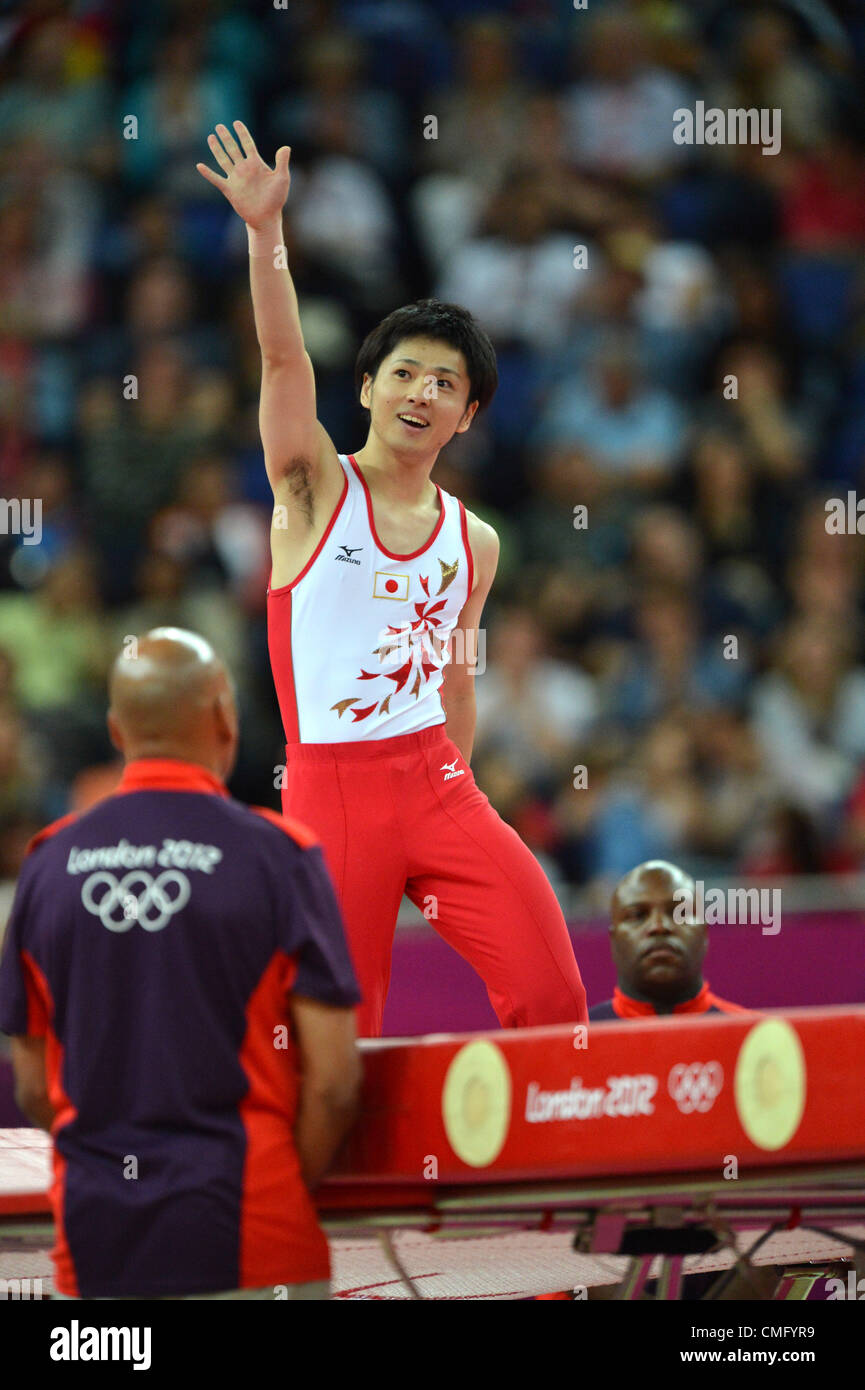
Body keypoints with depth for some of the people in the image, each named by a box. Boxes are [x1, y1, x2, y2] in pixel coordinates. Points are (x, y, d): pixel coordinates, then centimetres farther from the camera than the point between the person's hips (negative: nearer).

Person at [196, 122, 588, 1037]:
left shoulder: (474, 542, 11)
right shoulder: (316, 488, 1)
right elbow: (283, 356, -14)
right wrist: (266, 231, -27)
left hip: (438, 780, 3)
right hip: (331, 784, -3)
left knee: (551, 994, -12)